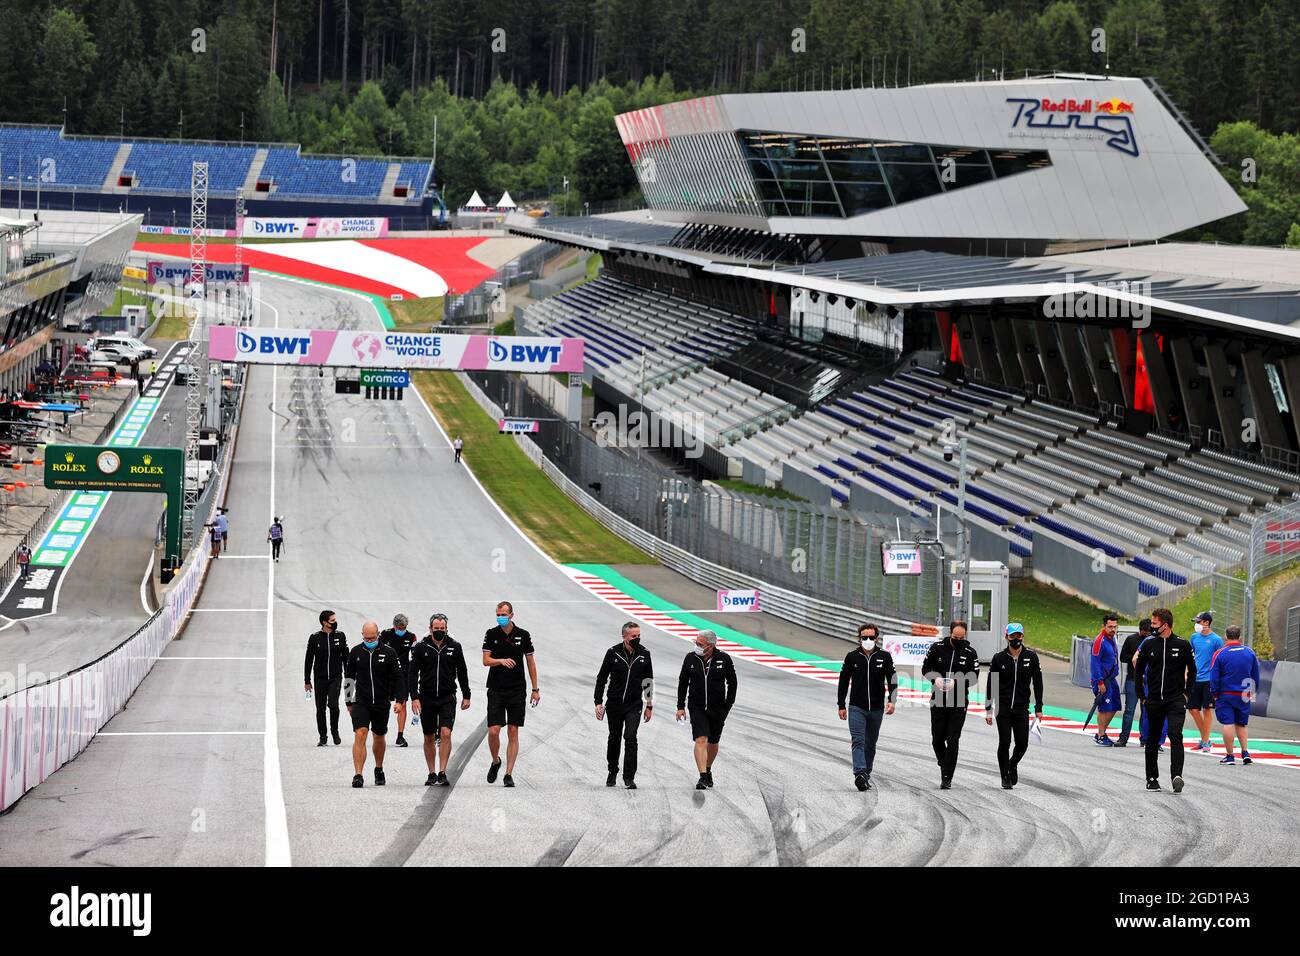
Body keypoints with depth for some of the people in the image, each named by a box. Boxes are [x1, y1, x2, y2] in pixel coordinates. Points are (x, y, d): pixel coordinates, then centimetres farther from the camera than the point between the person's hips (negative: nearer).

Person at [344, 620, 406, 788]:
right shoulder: (355, 652, 2)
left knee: (379, 737, 15)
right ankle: (358, 775, -20)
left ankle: (379, 770, 37)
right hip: (361, 703, 0)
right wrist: (349, 702, 13)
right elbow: (348, 677, 12)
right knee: (360, 735, -16)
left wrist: (399, 700, -4)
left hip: (382, 704, 1)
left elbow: (399, 678, 3)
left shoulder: (389, 653, -3)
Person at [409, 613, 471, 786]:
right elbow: (413, 673, -1)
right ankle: (432, 774, 18)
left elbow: (462, 672, 11)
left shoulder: (454, 647, 2)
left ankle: (442, 773, -15)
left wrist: (466, 696, 10)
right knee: (429, 738, 7)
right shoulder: (420, 648, -1)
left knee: (446, 733, -16)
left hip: (447, 698, -1)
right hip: (427, 698, 1)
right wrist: (414, 697, -10)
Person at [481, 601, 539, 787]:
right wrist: (501, 661, -23)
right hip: (496, 690, 0)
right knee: (493, 732, -7)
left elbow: (531, 663, 7)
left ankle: (509, 774, 3)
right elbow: (486, 660, -3)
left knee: (513, 733, -1)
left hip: (517, 691, 0)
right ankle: (496, 762, 21)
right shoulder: (491, 634, 1)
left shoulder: (523, 635, 2)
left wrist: (535, 689, 5)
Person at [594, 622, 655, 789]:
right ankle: (612, 773, 30)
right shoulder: (613, 653, -5)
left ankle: (629, 776, -14)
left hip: (634, 705, 0)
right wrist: (598, 703, -4)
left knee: (630, 738, -15)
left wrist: (649, 706, 9)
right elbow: (601, 678, 1)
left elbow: (648, 681, 10)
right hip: (614, 704, 0)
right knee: (614, 739, 11)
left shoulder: (644, 655, 0)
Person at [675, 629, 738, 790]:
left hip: (717, 709, 1)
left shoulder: (724, 659, -7)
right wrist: (680, 707, 4)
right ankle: (703, 777, -20)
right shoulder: (691, 659, -3)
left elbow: (732, 683, 5)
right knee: (701, 740, -15)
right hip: (697, 708, -1)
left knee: (713, 742, 14)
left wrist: (728, 706, 2)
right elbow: (682, 683, 7)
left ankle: (708, 770, 37)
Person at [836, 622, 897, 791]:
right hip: (856, 707, -2)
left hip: (877, 709, 2)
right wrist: (842, 706, 5)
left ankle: (866, 774, 23)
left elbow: (892, 679, -2)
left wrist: (891, 700, -18)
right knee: (858, 741, -15)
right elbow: (843, 682, 7)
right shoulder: (852, 657, 1)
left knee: (870, 744, 11)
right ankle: (860, 774, -26)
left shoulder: (885, 657, 1)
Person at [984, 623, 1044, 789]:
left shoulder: (1031, 657, 1)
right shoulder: (999, 658, -2)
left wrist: (1038, 708, 3)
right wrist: (988, 710, -1)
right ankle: (1005, 777, 8)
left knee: (1022, 744, -1)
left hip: (1022, 708, 1)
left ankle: (1012, 764, 30)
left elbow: (1037, 683, 6)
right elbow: (990, 685, 3)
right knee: (1004, 743, -5)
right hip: (1003, 708, -1)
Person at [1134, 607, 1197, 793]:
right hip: (1154, 700, 3)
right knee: (1152, 740, 9)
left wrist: (1186, 692, 3)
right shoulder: (1149, 645, 4)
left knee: (1175, 735, -19)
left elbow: (1192, 670, 10)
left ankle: (1176, 776, -26)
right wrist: (1141, 694, 10)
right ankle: (1152, 779, 20)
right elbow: (1139, 669, 15)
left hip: (1176, 700, -3)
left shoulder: (1182, 645, -2)